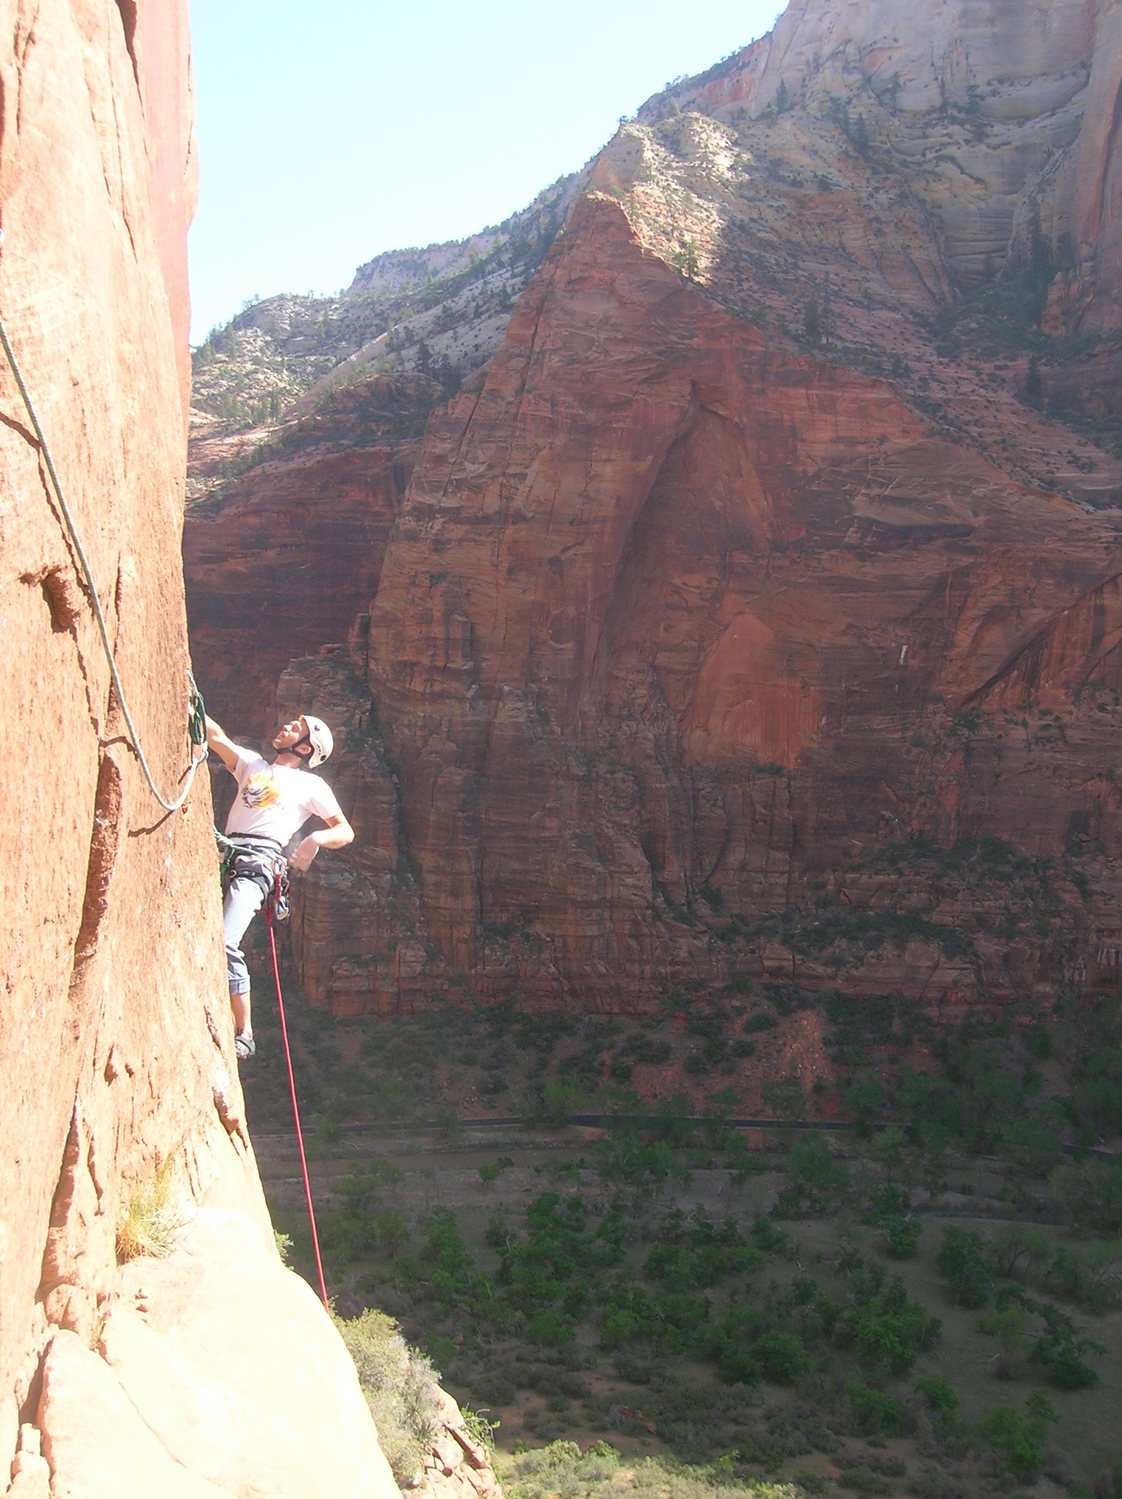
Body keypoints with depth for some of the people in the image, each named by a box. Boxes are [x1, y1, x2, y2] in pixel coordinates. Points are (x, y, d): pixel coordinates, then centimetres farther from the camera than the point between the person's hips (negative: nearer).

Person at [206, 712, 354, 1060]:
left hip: (257, 862, -5)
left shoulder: (311, 785, 17)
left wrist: (317, 838, -7)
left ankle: (244, 1034, -15)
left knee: (224, 944, -24)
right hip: (223, 858, 5)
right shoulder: (251, 764, 31)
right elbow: (215, 735, 24)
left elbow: (346, 832, 13)